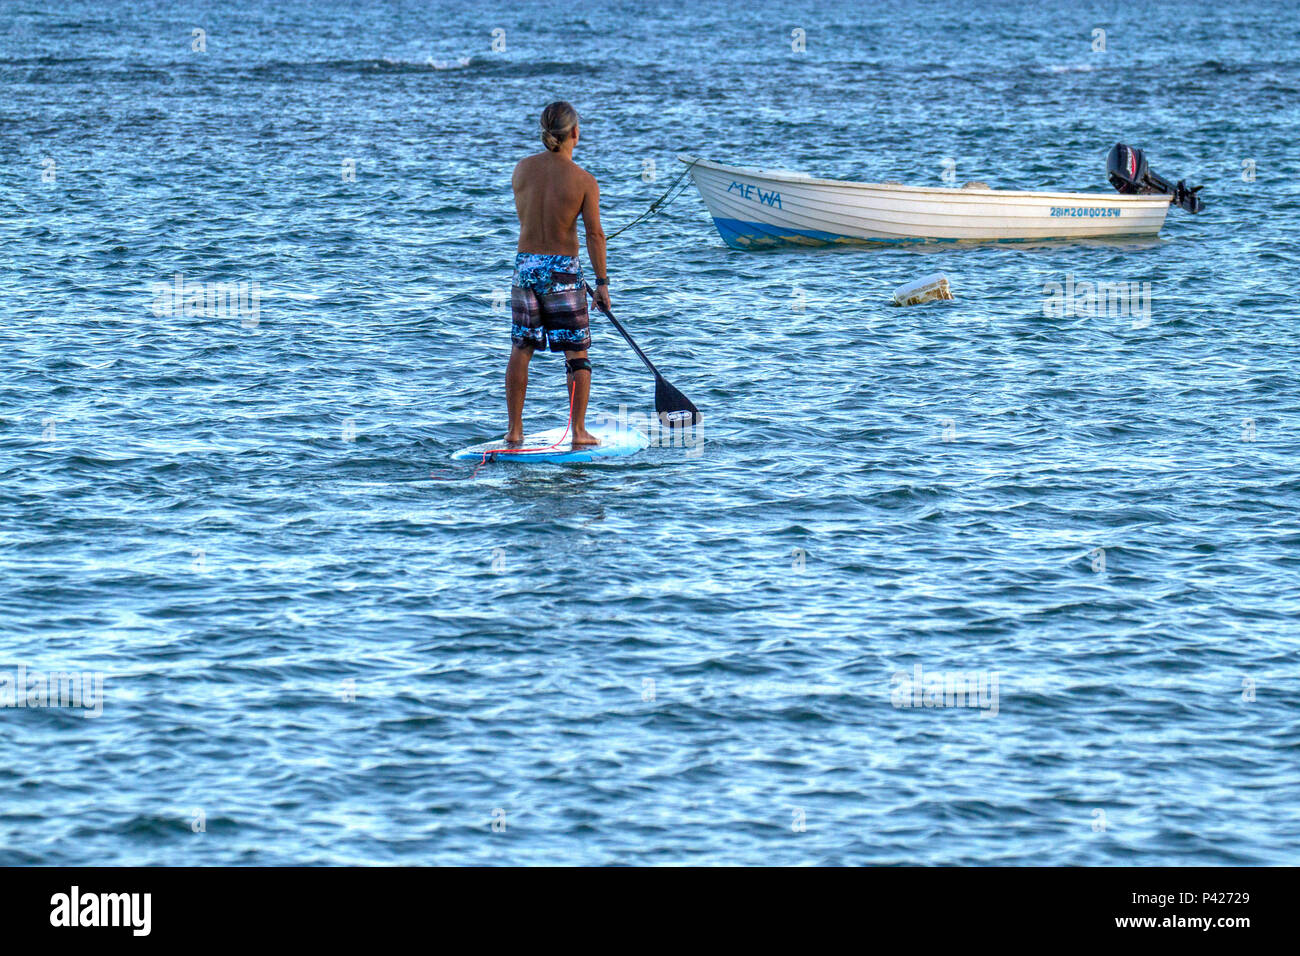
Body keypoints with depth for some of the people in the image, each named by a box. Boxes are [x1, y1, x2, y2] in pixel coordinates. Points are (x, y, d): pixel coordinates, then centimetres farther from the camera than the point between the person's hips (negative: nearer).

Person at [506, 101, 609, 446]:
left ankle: (514, 430, 14)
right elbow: (594, 234, -10)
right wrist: (601, 282, -2)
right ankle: (578, 431, 5)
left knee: (520, 349, 13)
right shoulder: (584, 181, -11)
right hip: (564, 269, -3)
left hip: (526, 264, 3)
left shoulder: (523, 168, 0)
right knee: (576, 353, 6)